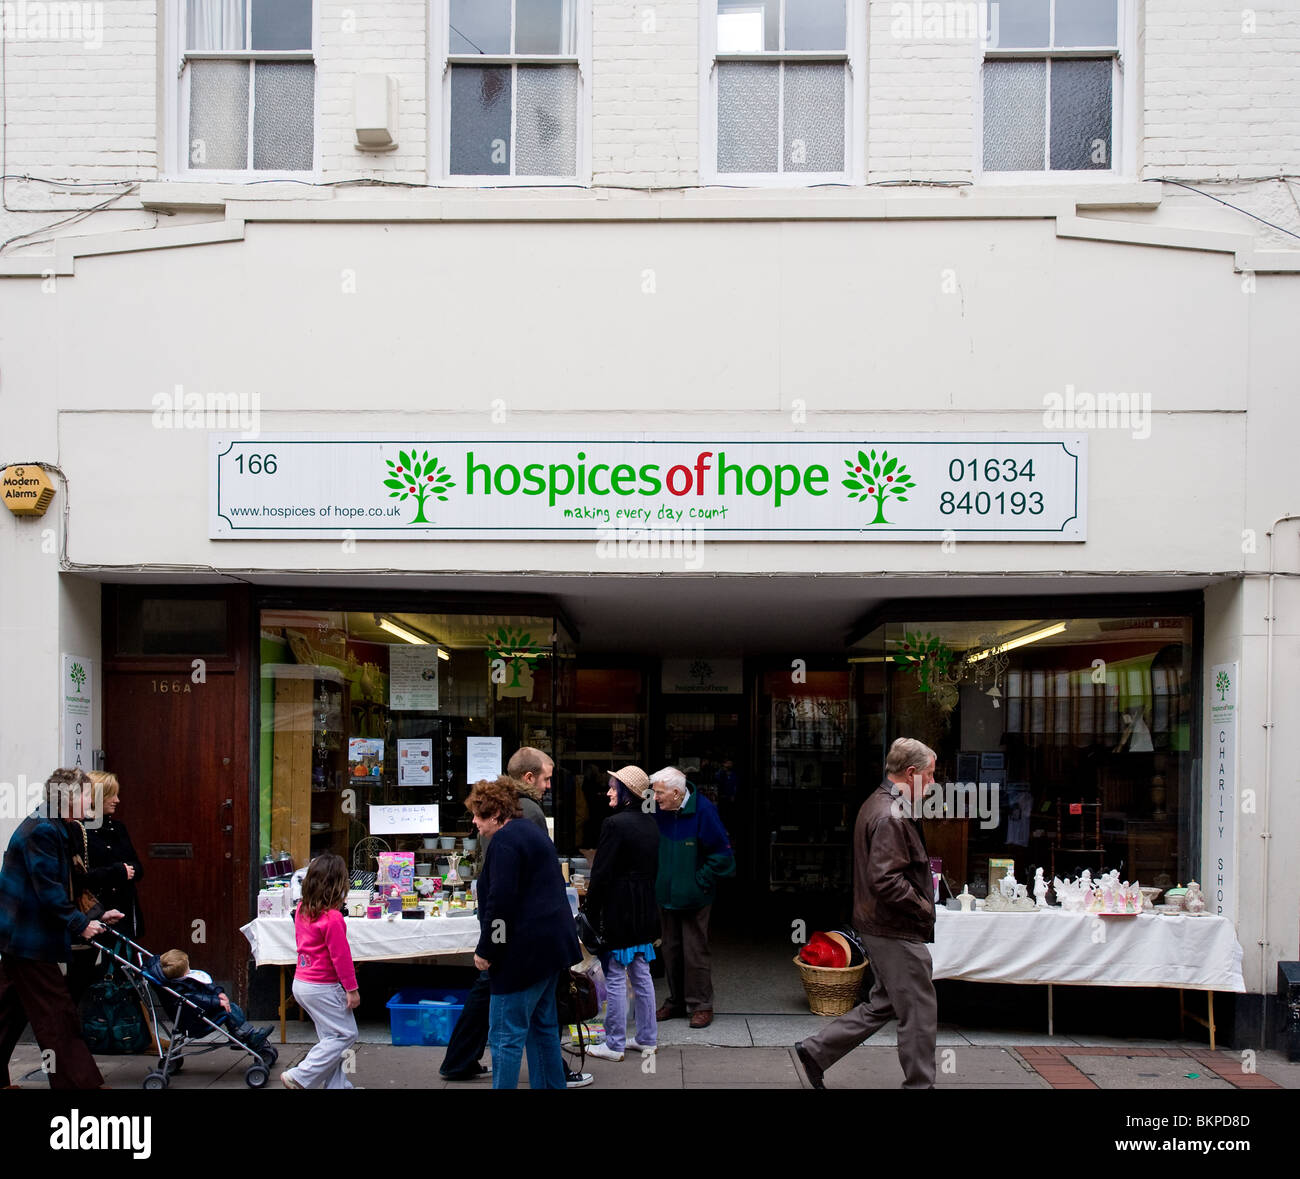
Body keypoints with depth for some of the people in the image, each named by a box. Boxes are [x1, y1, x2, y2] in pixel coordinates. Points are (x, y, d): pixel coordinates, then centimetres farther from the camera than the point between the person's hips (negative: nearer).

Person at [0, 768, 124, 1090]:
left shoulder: (52, 828, 14)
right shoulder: (41, 830, -19)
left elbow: (60, 886, 19)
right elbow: (47, 889, -23)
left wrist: (96, 916, 14)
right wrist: (80, 923, -17)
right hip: (28, 938, -11)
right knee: (57, 1014, -6)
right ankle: (80, 1082, -1)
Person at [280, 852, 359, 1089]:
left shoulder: (302, 910, 3)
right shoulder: (333, 919, -23)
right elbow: (341, 956, -19)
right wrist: (352, 989, -9)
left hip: (301, 982, 9)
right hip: (323, 988, -9)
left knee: (330, 1036, 18)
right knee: (345, 1034, 1)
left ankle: (336, 1085, 23)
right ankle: (299, 1077, 0)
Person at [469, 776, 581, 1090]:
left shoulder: (504, 840, -15)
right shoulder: (532, 833, 17)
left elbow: (501, 901, -22)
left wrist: (485, 951, -14)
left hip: (525, 951, -11)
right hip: (553, 944, 11)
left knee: (506, 1035, -5)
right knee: (542, 1025, 18)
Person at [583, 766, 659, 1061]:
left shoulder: (615, 824, -18)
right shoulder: (650, 824, 7)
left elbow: (601, 874, -17)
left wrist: (592, 913, -10)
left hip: (617, 910, -8)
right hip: (645, 911, 8)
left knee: (615, 979, 1)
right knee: (641, 975, 15)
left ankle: (614, 1045, 8)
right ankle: (647, 1039, 22)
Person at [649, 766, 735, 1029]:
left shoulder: (703, 811, -18)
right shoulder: (659, 811, -2)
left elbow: (722, 854, -14)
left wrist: (700, 881, -13)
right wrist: (658, 880, 6)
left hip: (693, 896, -6)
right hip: (666, 894, 6)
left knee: (695, 951, -1)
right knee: (671, 950, 14)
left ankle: (701, 1005, 11)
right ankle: (676, 1002, 26)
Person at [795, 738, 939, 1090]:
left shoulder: (876, 804, 13)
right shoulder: (892, 816, -21)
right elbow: (886, 880, -27)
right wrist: (924, 908, -16)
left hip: (877, 926, 11)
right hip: (896, 930, -11)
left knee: (883, 1003, 19)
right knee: (920, 1011, 1)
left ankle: (816, 1051, 21)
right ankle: (919, 1082, 12)